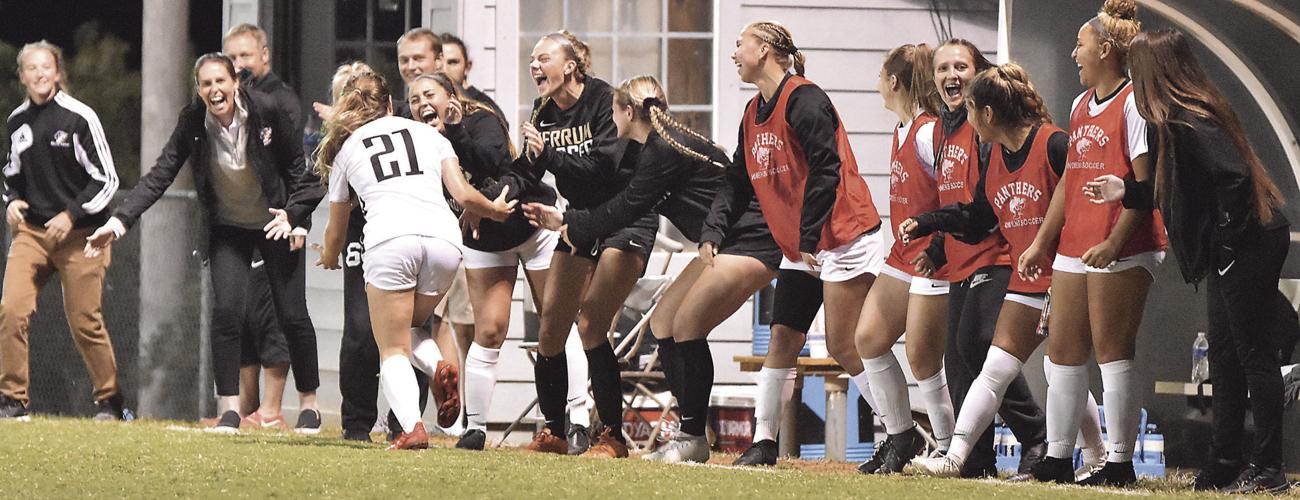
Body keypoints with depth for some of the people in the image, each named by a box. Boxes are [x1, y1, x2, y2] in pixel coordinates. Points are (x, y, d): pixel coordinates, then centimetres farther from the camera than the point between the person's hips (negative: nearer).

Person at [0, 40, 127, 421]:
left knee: (85, 321, -2)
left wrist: (71, 215, -14)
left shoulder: (79, 118, -8)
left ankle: (109, 400, 15)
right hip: (31, 230, 4)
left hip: (79, 233, -4)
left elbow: (106, 179, -6)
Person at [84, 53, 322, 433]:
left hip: (275, 224, -1)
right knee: (226, 312, -13)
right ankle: (229, 409, -5)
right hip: (227, 228, 1)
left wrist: (295, 214, -17)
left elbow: (298, 164, -8)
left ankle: (309, 404, 16)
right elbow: (160, 175, -18)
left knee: (292, 315, -1)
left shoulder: (265, 111, -19)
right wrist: (119, 221, -27)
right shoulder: (193, 122, -15)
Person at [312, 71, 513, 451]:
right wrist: (496, 210, 35)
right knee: (413, 324, 26)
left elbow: (336, 231, 33)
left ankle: (411, 428, -20)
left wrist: (329, 258, 55)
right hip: (443, 237, 2)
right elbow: (463, 195, 14)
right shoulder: (428, 134, 25)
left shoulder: (345, 148, 24)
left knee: (393, 351, 3)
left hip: (389, 240, -2)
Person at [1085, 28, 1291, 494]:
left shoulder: (1190, 121, -18)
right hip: (1230, 250, 11)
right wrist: (1126, 190, 20)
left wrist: (1228, 235, -19)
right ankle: (1226, 462, 20)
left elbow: (1234, 176, -28)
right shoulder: (1174, 119, 13)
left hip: (1248, 245, -11)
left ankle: (1268, 469, -2)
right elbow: (1182, 191, 20)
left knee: (1254, 353, -6)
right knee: (1225, 352, 14)